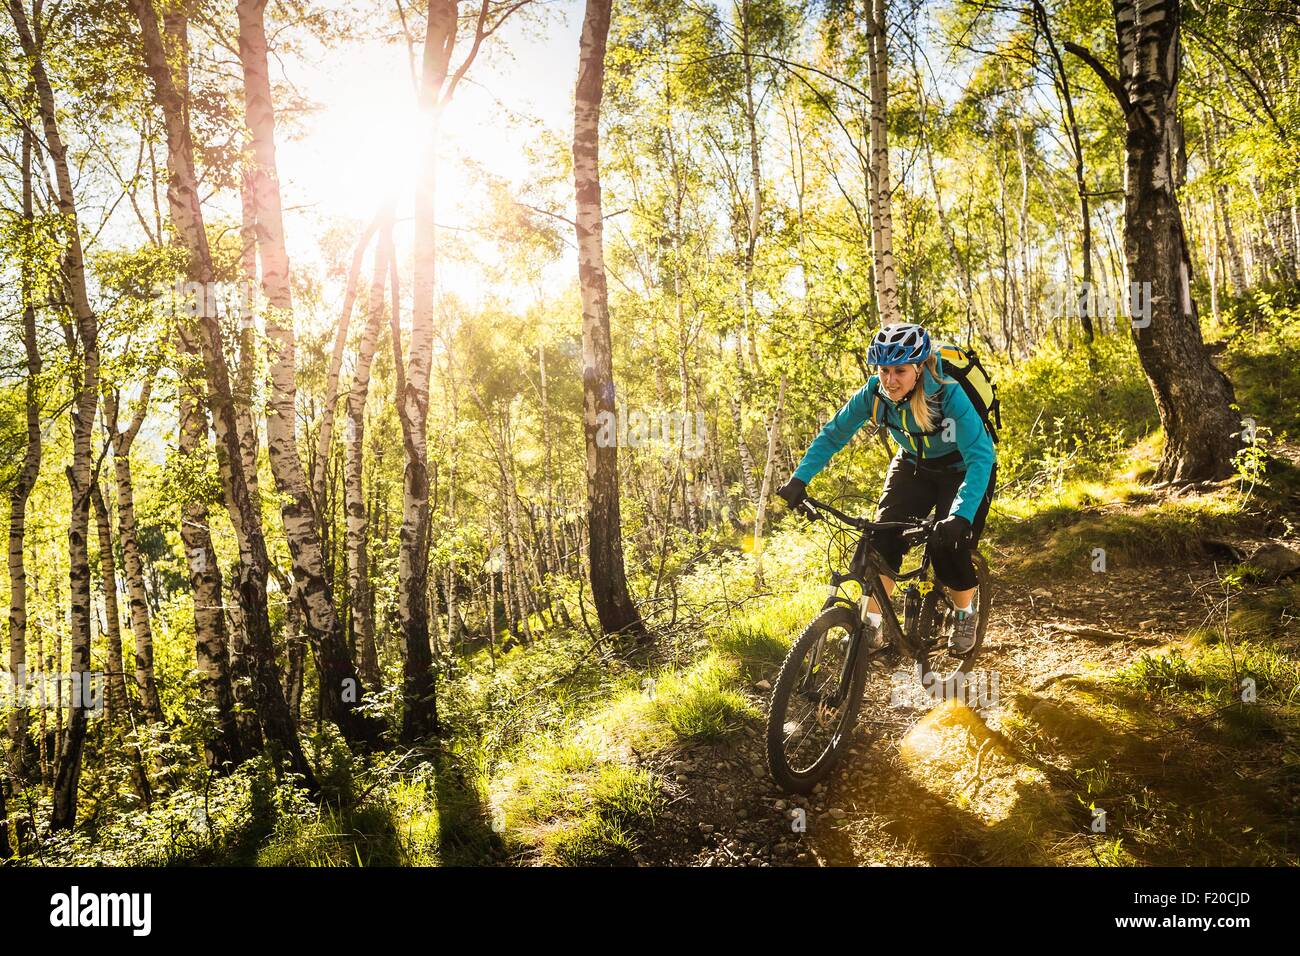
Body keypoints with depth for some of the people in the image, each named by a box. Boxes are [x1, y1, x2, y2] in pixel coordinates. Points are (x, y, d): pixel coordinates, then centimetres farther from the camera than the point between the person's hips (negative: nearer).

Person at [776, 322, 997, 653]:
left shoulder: (948, 393, -35)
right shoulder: (873, 393, -23)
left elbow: (981, 455, -41)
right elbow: (832, 434, -12)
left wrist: (961, 515, -54)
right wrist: (799, 479, -24)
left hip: (962, 472, -4)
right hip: (913, 466, 4)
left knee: (948, 546, -19)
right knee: (882, 537, -15)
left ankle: (966, 615, 11)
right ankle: (872, 626, -3)